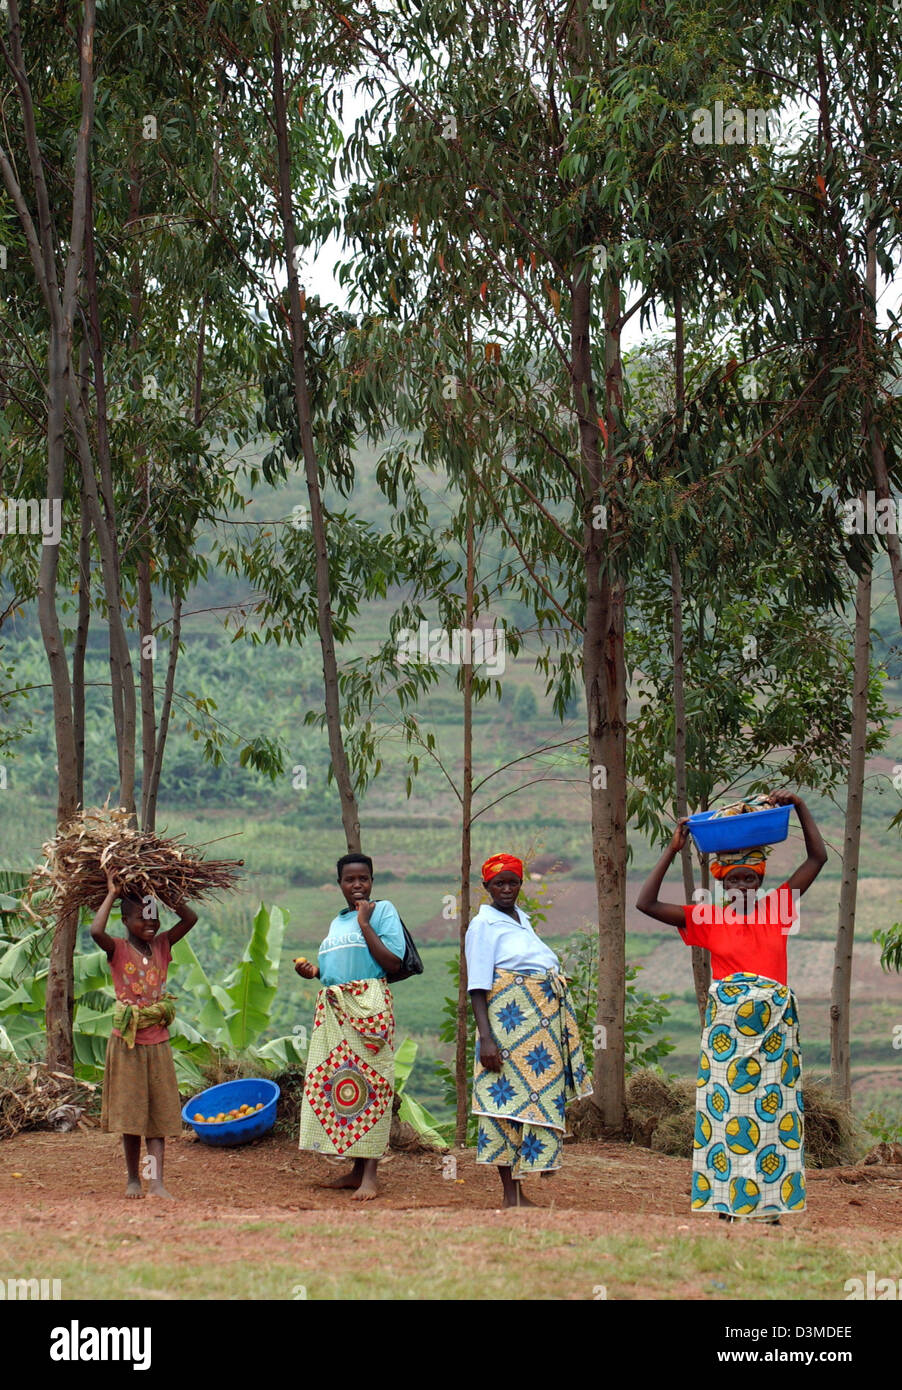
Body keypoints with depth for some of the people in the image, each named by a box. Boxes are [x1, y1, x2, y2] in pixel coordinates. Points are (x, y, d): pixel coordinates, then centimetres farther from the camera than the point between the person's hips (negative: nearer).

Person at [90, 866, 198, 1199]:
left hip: (158, 1042, 3)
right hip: (127, 1042, -3)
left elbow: (190, 918, 2)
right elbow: (96, 931, -26)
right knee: (129, 1113, 5)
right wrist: (111, 895, -15)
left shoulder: (161, 945, 6)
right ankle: (133, 1179, 17)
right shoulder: (118, 949, -6)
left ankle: (156, 1183, -4)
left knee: (158, 1114, -1)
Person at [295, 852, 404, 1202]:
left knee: (369, 1082, -11)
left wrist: (365, 924, -9)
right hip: (332, 1008, 7)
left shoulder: (383, 911, 2)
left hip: (369, 1005, -7)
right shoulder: (337, 922, 23)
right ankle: (357, 1168, 10)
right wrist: (313, 971, 11)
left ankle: (371, 1173, -13)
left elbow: (392, 963, -9)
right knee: (333, 1081, 3)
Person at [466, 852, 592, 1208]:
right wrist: (486, 1037, -19)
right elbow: (477, 987, -11)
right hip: (510, 1020, -8)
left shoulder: (523, 919, 19)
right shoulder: (484, 925, -4)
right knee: (508, 1099, -7)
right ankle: (510, 1194, -6)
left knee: (540, 1095, 6)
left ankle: (518, 1192, 11)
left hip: (543, 1019, 8)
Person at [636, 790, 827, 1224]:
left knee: (772, 1109, 1)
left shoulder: (777, 908, 6)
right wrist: (672, 850, -2)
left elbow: (818, 858, 7)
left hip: (774, 1024, 1)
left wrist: (799, 807, -1)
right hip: (726, 1023, -1)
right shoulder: (708, 919, 3)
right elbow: (646, 903, -1)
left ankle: (772, 1201, 4)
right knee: (725, 1107, -1)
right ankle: (726, 1200, 2)